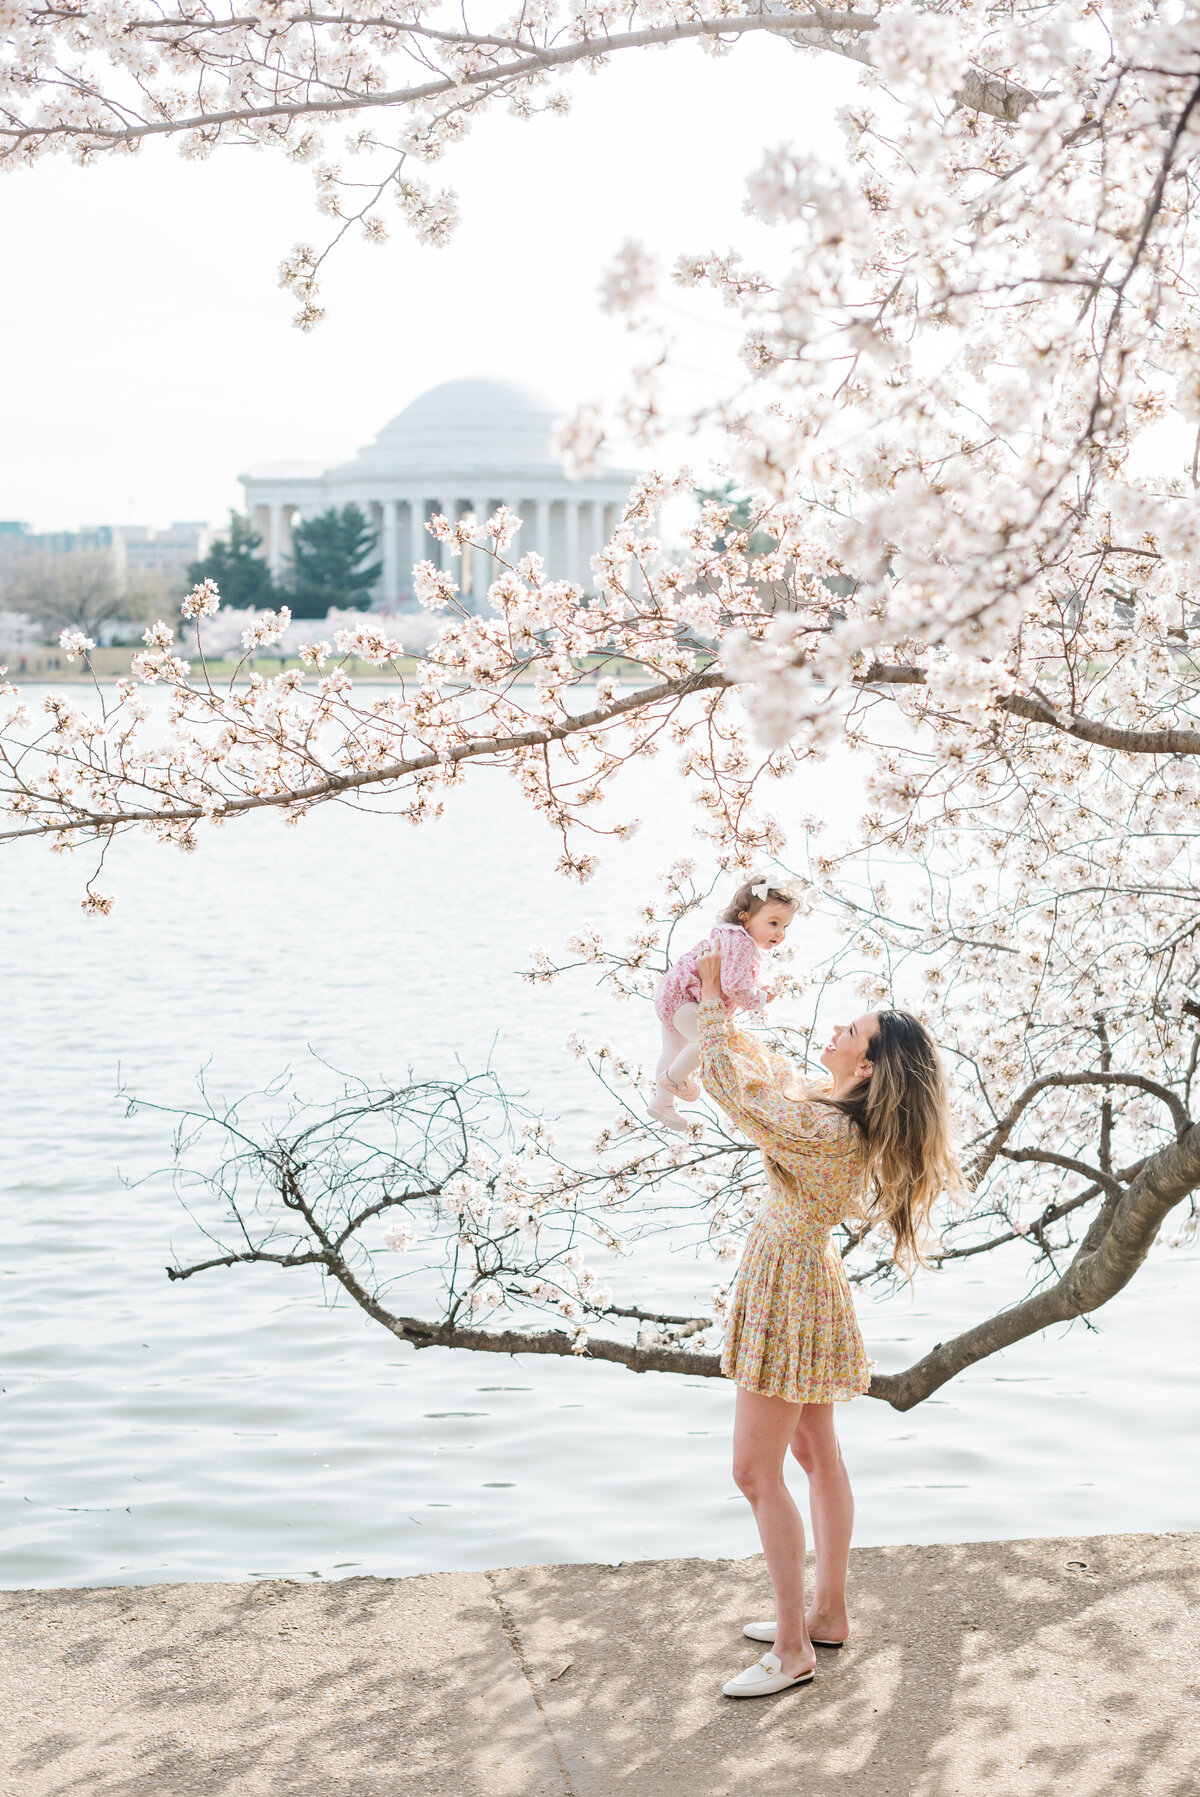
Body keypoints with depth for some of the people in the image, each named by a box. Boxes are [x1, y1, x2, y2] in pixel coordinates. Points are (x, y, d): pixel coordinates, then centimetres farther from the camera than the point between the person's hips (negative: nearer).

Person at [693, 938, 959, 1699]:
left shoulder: (820, 1129, -30)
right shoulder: (853, 1117, -2)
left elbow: (727, 1082, -24)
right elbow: (777, 1076, 17)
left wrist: (713, 996, -14)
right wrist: (727, 1019, 15)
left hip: (788, 1291, -10)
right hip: (807, 1277, 10)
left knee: (757, 1471, -2)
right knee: (817, 1455, 18)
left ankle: (794, 1649, 5)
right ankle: (829, 1614, 31)